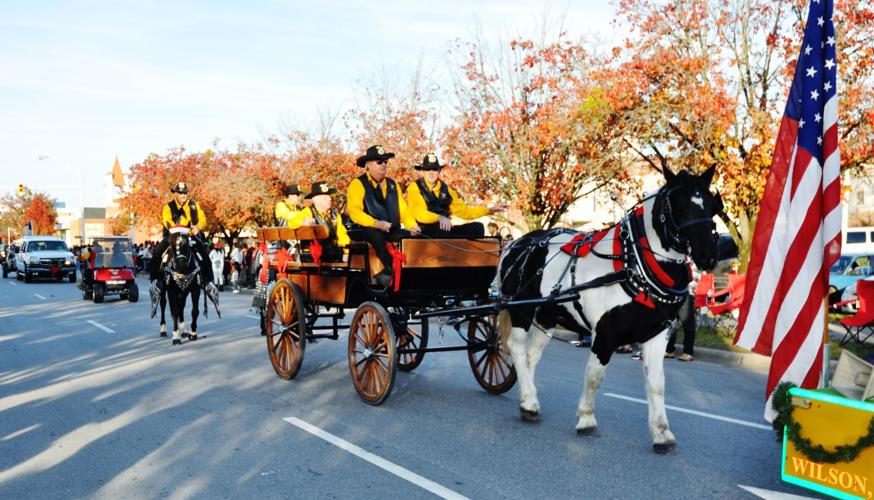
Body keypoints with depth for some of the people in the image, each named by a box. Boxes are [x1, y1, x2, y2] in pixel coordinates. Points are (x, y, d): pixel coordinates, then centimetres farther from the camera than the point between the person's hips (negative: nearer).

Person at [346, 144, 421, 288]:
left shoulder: (392, 184, 21)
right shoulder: (357, 184, 1)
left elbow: (403, 210, 16)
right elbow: (354, 211, -12)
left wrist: (413, 226, -4)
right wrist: (376, 223, -26)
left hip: (392, 232, 5)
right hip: (365, 231, -5)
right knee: (376, 234, -39)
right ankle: (392, 270, -35)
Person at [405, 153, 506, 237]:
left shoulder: (445, 189, 14)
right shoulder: (415, 187, -4)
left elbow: (463, 211, 15)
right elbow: (419, 214, -19)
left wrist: (489, 210, 9)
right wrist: (439, 218, -37)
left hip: (444, 231, 7)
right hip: (424, 232, -6)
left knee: (477, 227, -8)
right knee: (442, 227, -37)